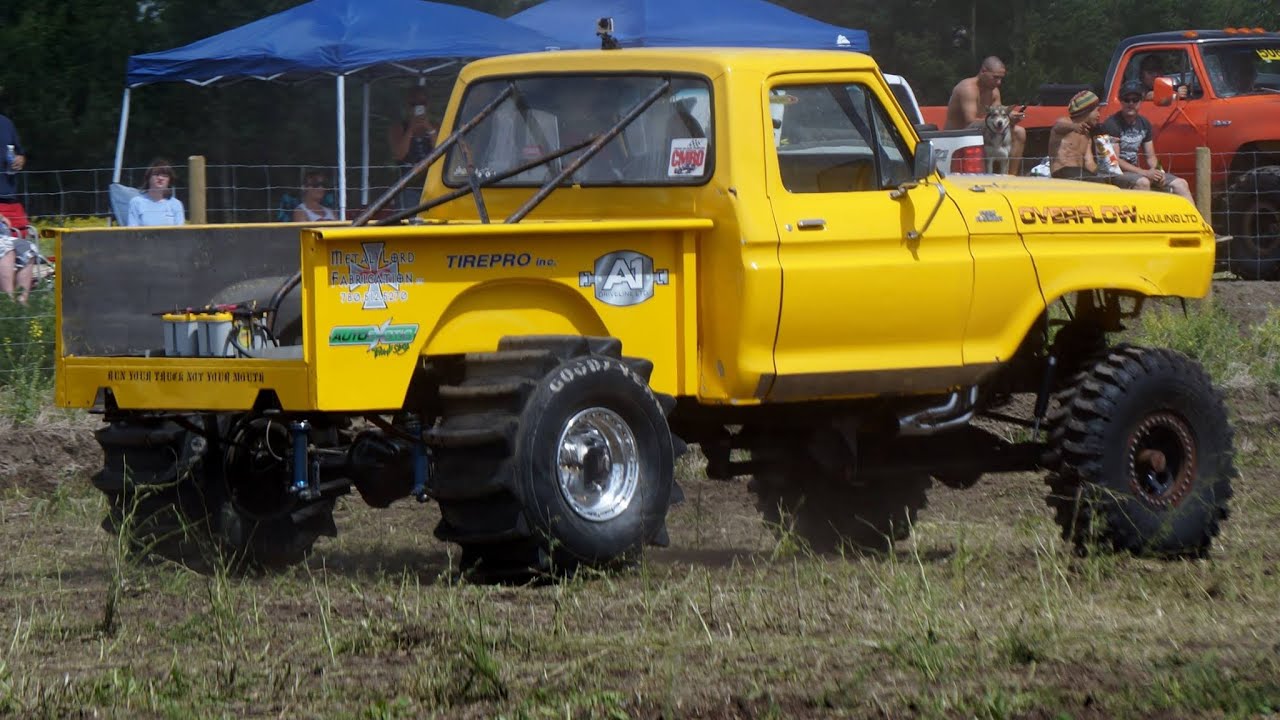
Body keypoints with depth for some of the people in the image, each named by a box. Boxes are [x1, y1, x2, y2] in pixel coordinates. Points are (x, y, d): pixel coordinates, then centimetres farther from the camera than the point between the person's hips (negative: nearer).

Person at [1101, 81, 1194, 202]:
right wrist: (1145, 173, -23)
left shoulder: (1144, 124, 12)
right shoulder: (1112, 125, -11)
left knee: (1180, 184, -1)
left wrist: (1155, 171, -9)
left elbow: (1151, 157, 16)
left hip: (1137, 170, 8)